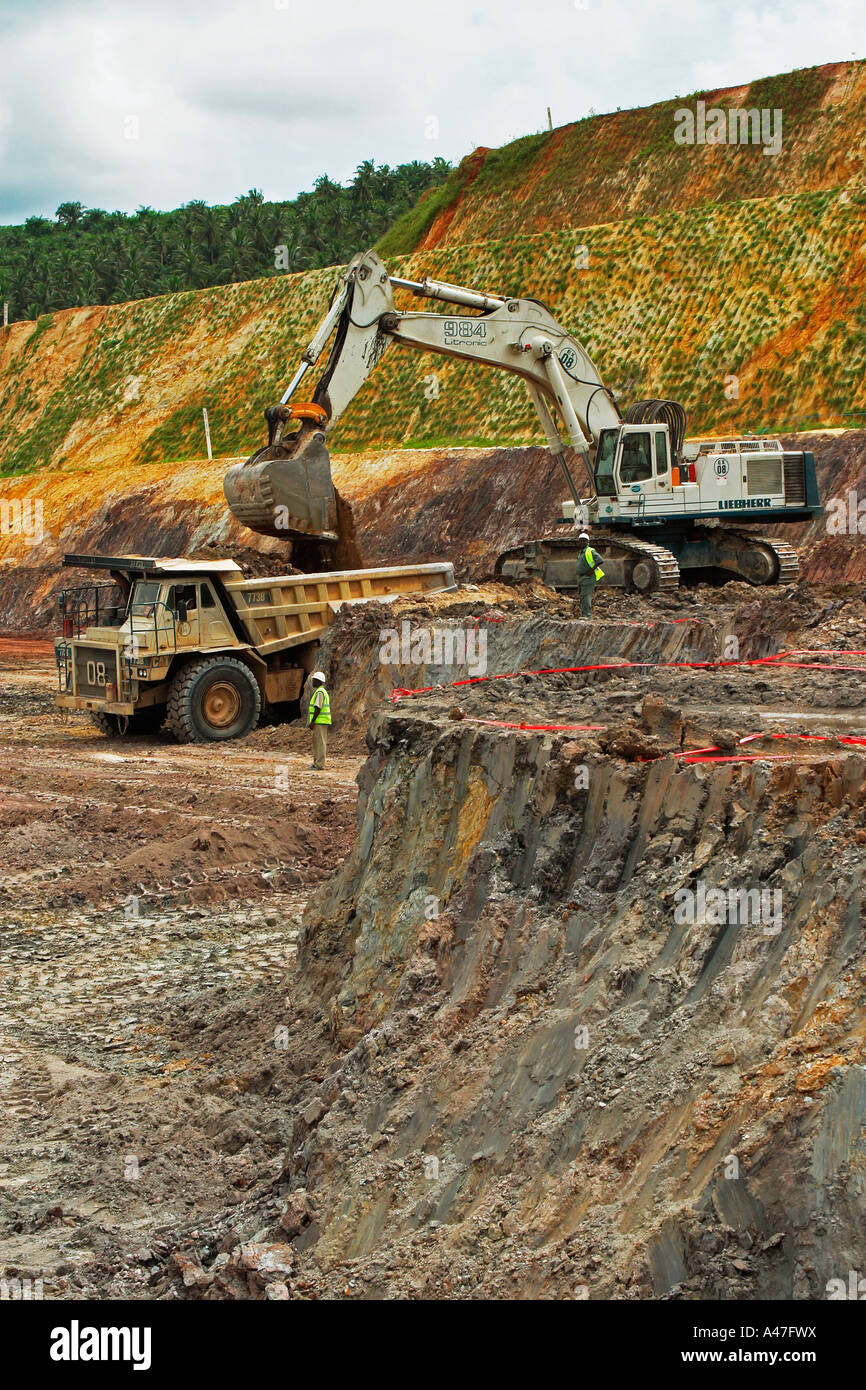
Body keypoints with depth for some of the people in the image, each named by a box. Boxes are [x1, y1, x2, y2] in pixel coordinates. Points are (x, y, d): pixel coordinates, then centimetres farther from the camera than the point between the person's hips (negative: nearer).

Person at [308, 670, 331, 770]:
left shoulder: (320, 692, -14)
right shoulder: (322, 691, 19)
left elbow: (318, 708, -20)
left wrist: (312, 721, -19)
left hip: (320, 722, -11)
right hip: (320, 722, 11)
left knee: (320, 743, -8)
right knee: (317, 743, 13)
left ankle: (320, 765, -7)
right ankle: (316, 764, 18)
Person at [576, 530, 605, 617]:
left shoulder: (590, 551, -9)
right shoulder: (581, 552, 19)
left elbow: (600, 560, -18)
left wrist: (592, 570, -18)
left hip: (588, 578, -9)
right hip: (580, 578, 9)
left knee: (586, 596, -16)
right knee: (582, 598, 8)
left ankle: (587, 615, -19)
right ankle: (583, 614, 11)